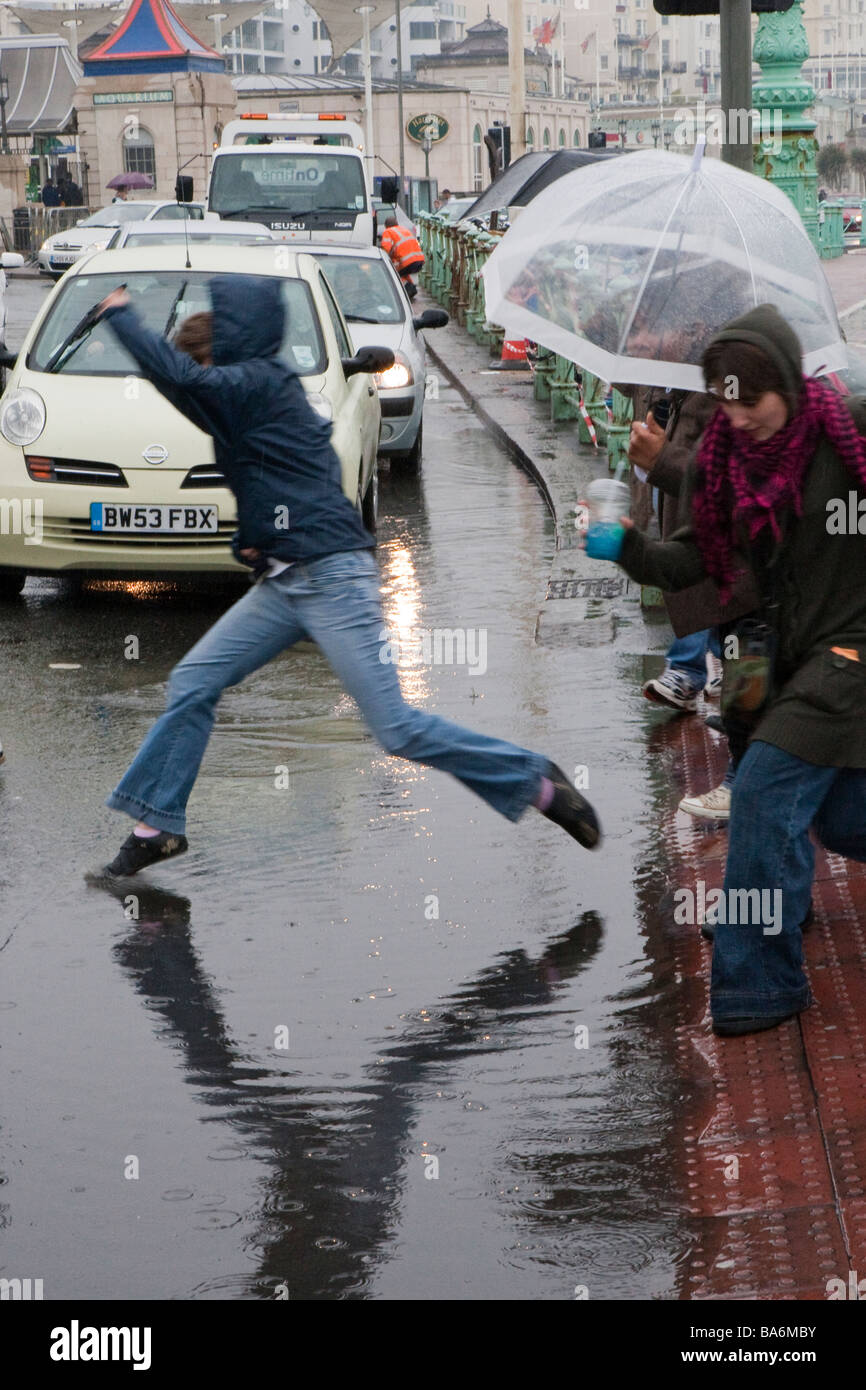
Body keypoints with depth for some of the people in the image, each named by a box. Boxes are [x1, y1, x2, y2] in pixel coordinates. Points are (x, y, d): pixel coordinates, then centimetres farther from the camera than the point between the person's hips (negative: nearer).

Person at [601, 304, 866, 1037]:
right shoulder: (723, 455, 1)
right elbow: (696, 558, -1)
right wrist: (632, 547, -17)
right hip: (787, 655, 6)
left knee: (765, 796, -15)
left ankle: (758, 982, -4)